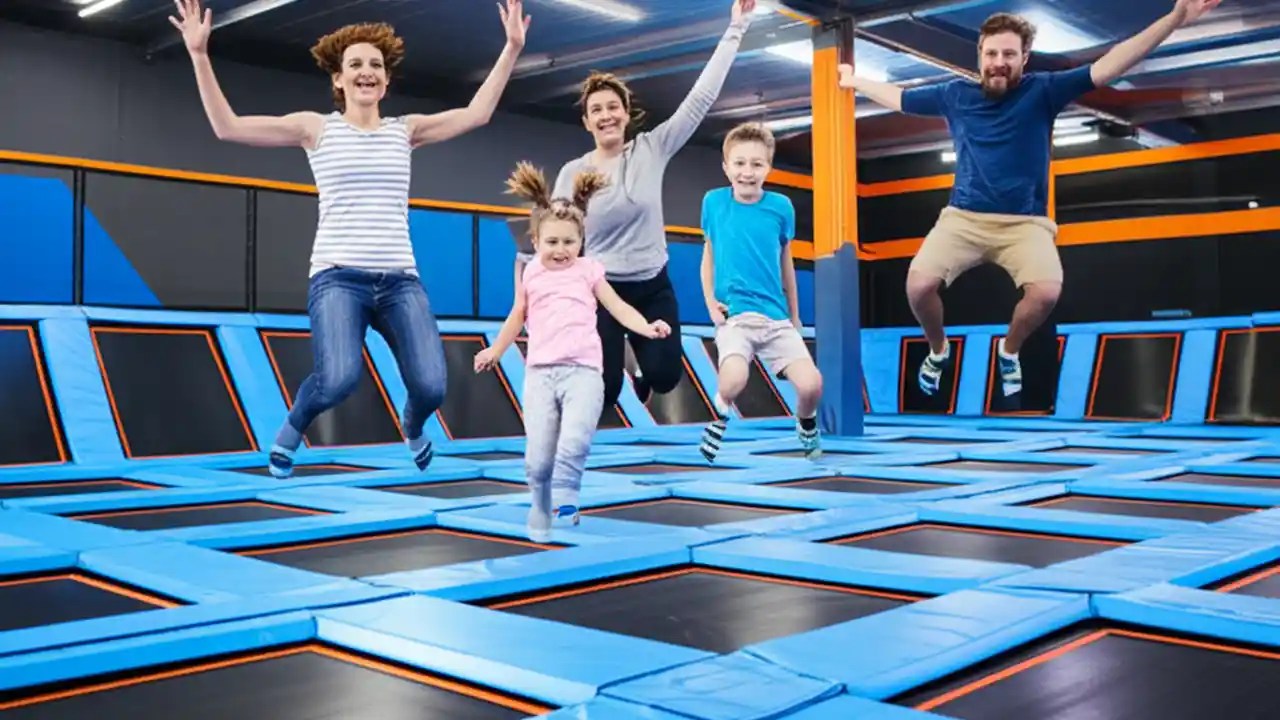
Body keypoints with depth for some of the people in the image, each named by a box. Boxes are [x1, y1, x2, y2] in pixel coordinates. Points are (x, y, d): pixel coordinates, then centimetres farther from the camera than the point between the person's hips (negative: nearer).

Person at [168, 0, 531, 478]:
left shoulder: (406, 130, 14)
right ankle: (291, 429, 9)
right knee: (339, 380, -28)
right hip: (338, 278, -3)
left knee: (431, 386, -15)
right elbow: (227, 127, 2)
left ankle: (412, 427, 27)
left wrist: (512, 48, 5)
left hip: (400, 280, 3)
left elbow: (477, 114, 8)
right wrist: (199, 55, -5)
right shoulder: (316, 128, 7)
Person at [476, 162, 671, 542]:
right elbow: (518, 316, 27)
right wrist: (495, 350, 35)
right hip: (540, 372, 2)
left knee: (575, 442, -24)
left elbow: (618, 308, 6)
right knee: (538, 456, -1)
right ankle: (540, 517, 20)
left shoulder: (589, 270, 8)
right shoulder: (531, 274, 12)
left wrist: (647, 328, -12)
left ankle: (565, 499, -1)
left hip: (583, 370, -1)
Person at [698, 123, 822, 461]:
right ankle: (720, 412, 6)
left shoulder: (781, 206, 1)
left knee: (811, 385, -15)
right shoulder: (714, 202, 0)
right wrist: (710, 303, 0)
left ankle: (806, 425, 21)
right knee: (733, 380, -30)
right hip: (733, 314, -2)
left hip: (776, 316, 2)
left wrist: (794, 316, 19)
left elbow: (785, 262, 13)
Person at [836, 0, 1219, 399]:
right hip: (963, 219, 2)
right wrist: (855, 81, 33)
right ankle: (938, 350, 13)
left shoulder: (1042, 91, -1)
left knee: (1046, 292, -28)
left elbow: (1107, 67, -10)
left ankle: (1009, 350, 8)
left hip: (1025, 223, -1)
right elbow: (899, 97, 23)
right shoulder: (955, 94, 6)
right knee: (919, 284, -22)